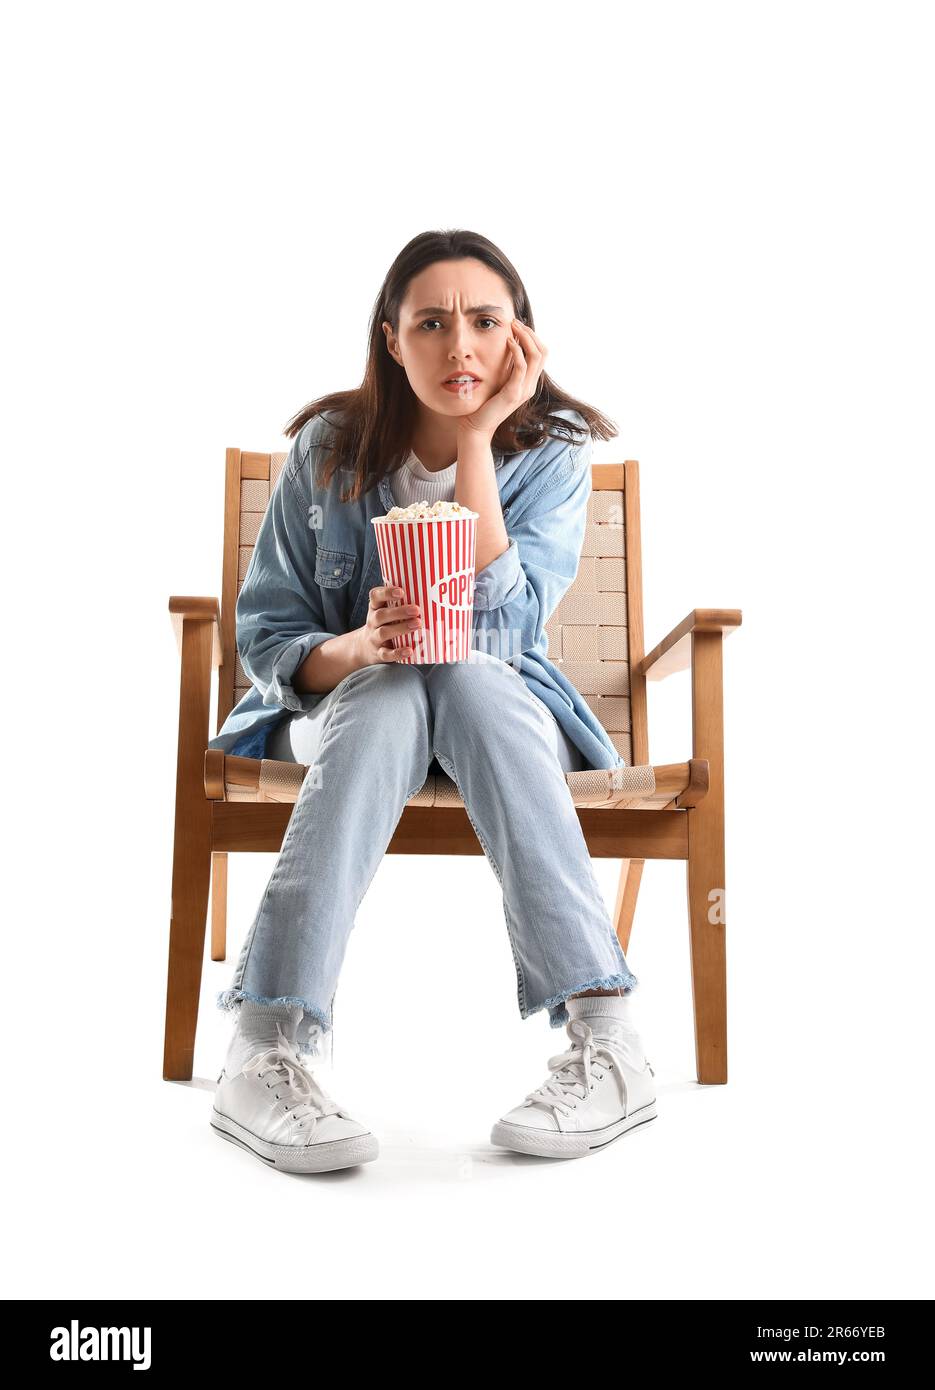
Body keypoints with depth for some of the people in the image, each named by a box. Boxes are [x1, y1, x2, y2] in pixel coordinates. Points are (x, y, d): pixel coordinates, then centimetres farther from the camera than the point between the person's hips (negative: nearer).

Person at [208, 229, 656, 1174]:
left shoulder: (552, 454, -4)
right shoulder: (329, 448, -4)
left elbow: (500, 627, -18)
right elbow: (265, 636, -5)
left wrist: (476, 440, -19)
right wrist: (358, 649, -27)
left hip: (499, 710, 0)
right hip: (347, 705, 0)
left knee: (465, 678, -35)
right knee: (390, 697, -36)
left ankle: (607, 1041, -40)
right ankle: (261, 1058, -42)